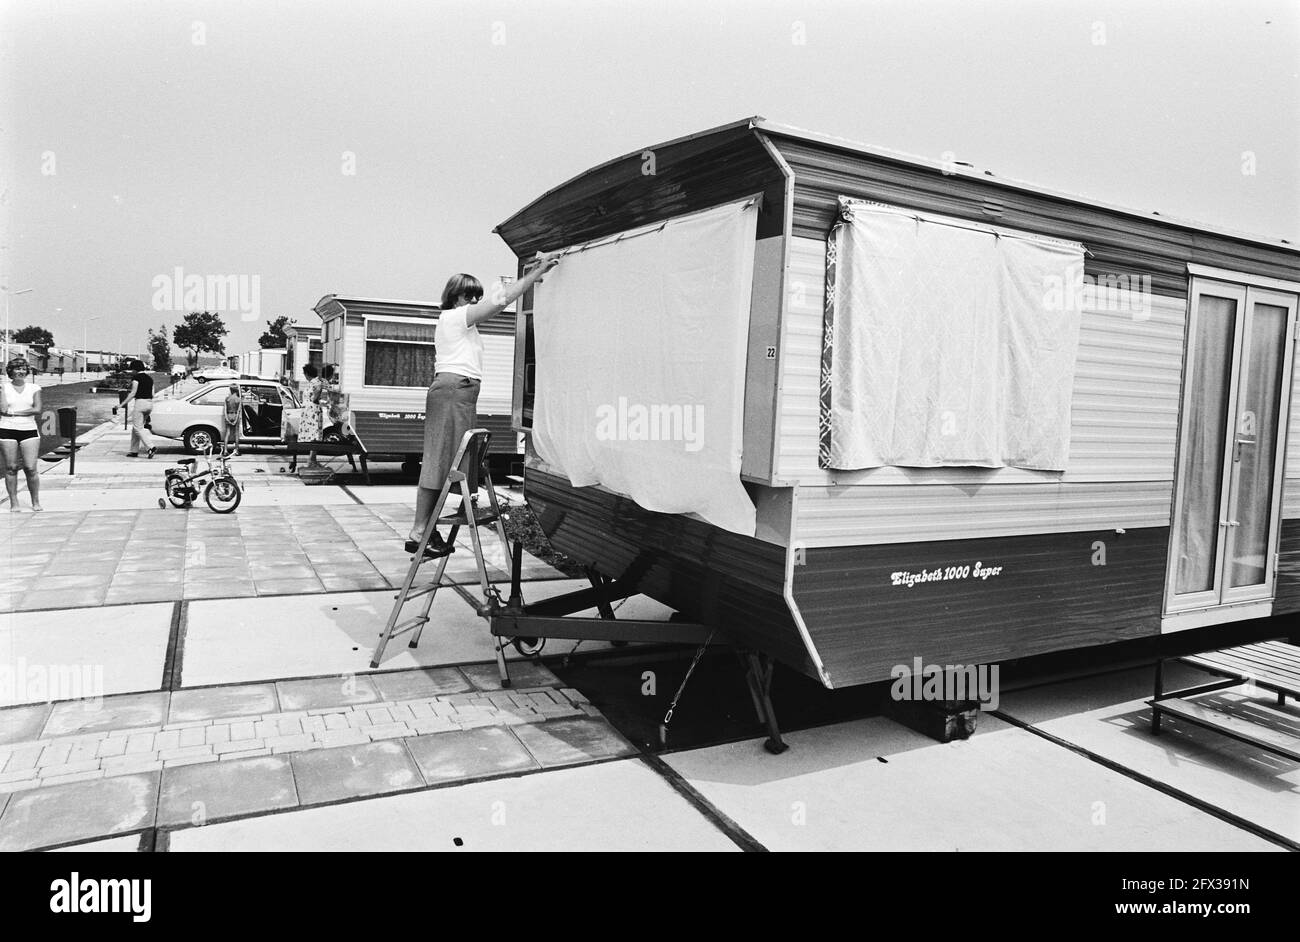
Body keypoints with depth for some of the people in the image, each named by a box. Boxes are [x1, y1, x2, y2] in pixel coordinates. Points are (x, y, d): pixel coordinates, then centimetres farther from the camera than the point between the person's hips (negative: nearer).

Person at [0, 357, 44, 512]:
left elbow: (37, 410, -3)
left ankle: (36, 502, 8)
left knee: (31, 468, -4)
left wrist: (14, 412, -6)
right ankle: (14, 503, 10)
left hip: (29, 430, 0)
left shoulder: (34, 388, 8)